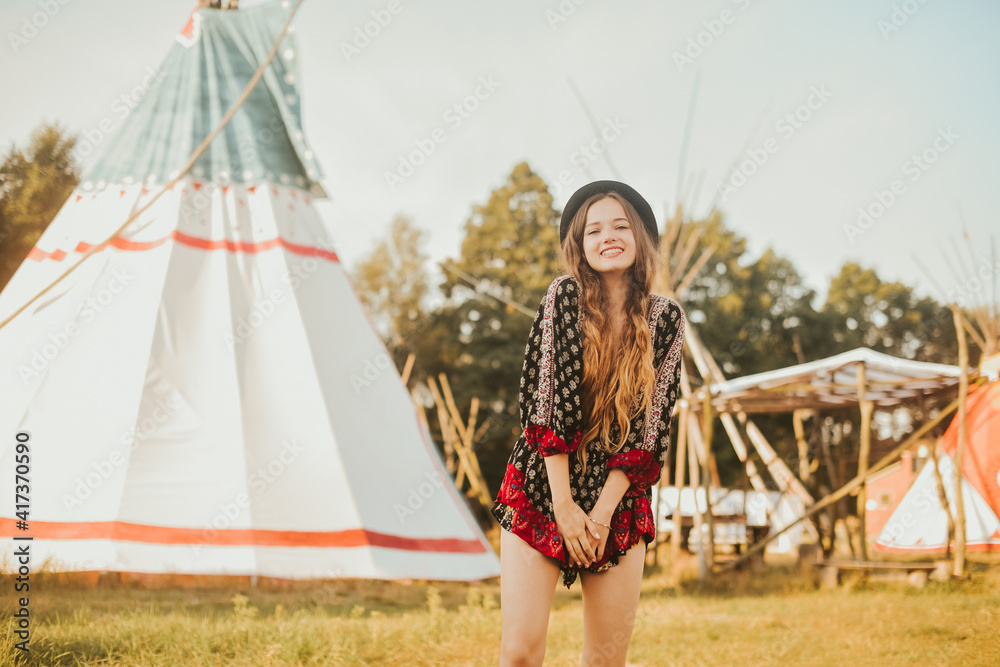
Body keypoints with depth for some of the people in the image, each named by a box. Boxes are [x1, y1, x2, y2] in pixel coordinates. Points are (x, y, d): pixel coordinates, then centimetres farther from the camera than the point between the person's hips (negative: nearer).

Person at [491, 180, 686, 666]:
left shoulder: (665, 319, 2)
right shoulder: (563, 297, -3)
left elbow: (651, 422, -2)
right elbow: (548, 399, -9)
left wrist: (602, 513, -9)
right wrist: (564, 505, -13)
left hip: (619, 500, 2)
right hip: (541, 489, -2)